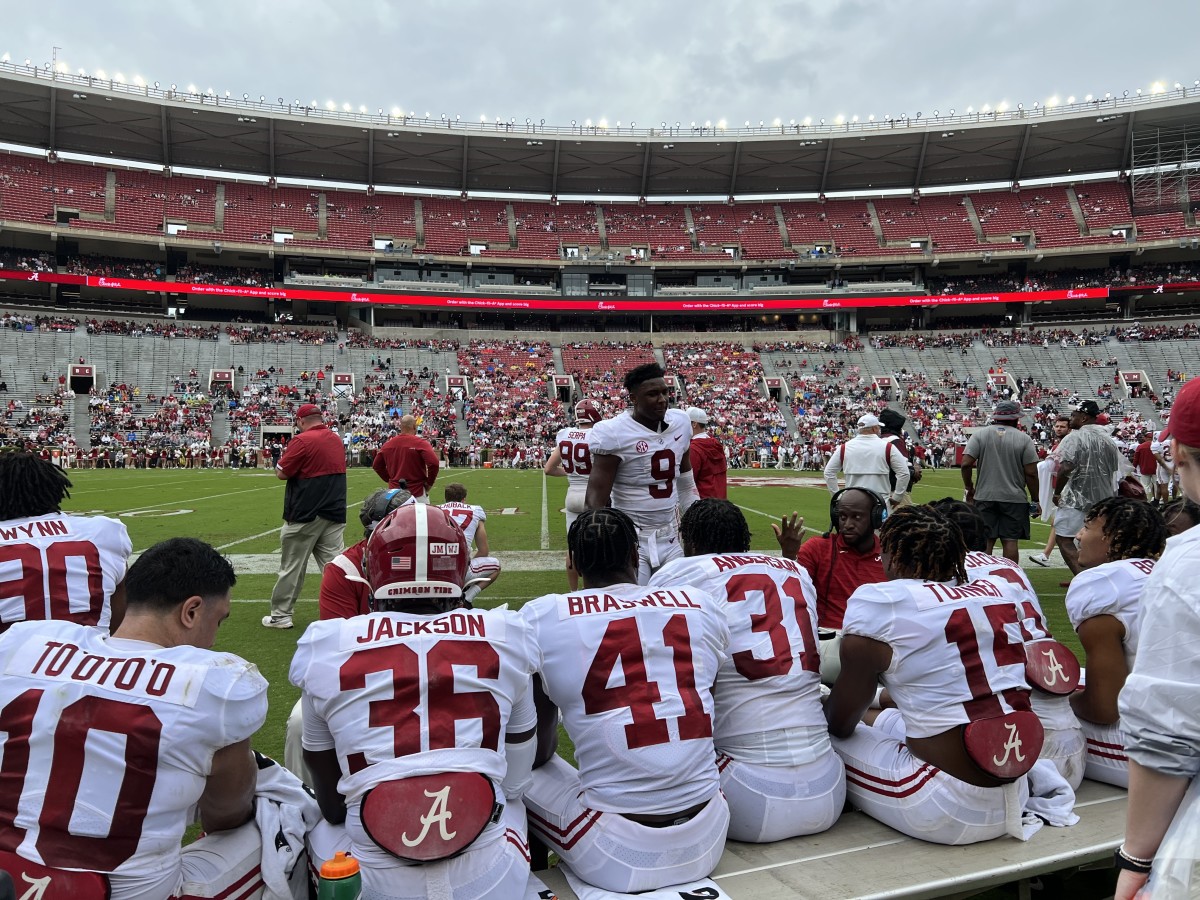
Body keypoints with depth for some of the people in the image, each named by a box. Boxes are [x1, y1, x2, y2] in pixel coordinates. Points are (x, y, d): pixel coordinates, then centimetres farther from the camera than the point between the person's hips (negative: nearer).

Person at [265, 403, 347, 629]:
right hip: (335, 513, 6)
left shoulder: (302, 441, -12)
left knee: (292, 566, 5)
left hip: (306, 514, -6)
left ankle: (281, 615, 13)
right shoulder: (336, 440, 10)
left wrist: (281, 460, 10)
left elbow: (281, 473, -9)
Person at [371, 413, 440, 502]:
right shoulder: (420, 443, -12)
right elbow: (433, 463, -22)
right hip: (417, 491, -5)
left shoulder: (388, 444, 4)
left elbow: (376, 465, 13)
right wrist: (429, 483, -8)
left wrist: (389, 479, 16)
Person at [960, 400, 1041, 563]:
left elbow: (966, 463, -6)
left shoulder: (980, 434, 1)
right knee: (1010, 540, 4)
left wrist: (969, 488, 7)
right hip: (1015, 499, -1)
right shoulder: (1024, 439, -1)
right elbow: (1031, 473, -4)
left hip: (985, 497, 1)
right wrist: (1034, 500, 5)